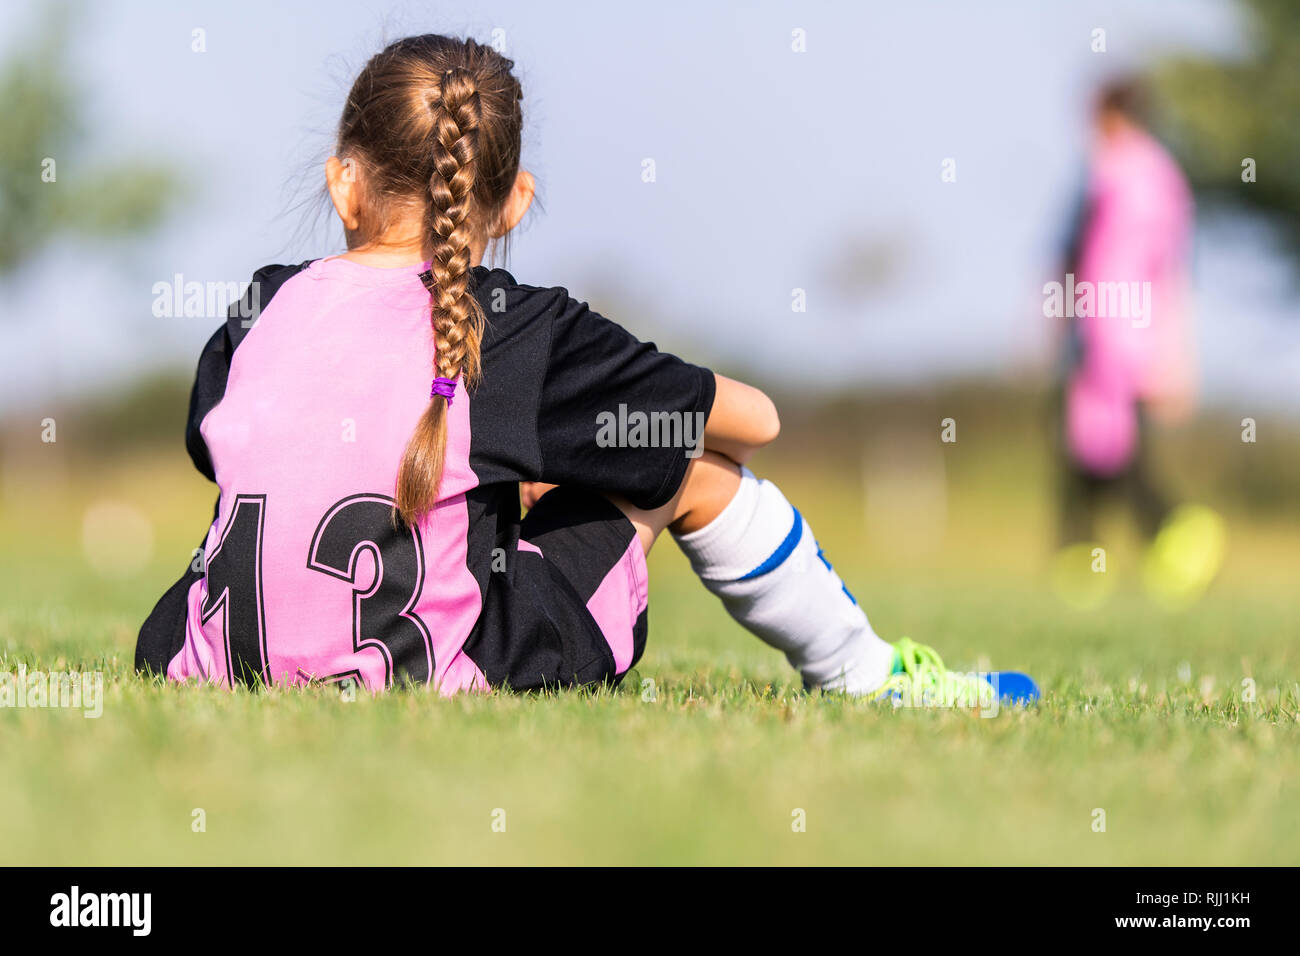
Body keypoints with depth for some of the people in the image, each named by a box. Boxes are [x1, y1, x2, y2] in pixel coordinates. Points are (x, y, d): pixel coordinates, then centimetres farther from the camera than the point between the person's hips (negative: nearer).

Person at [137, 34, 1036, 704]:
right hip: (441, 694, -4)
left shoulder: (255, 317, 5)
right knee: (693, 465, 11)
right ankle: (868, 678, 31)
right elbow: (755, 420, 6)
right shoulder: (526, 330, -5)